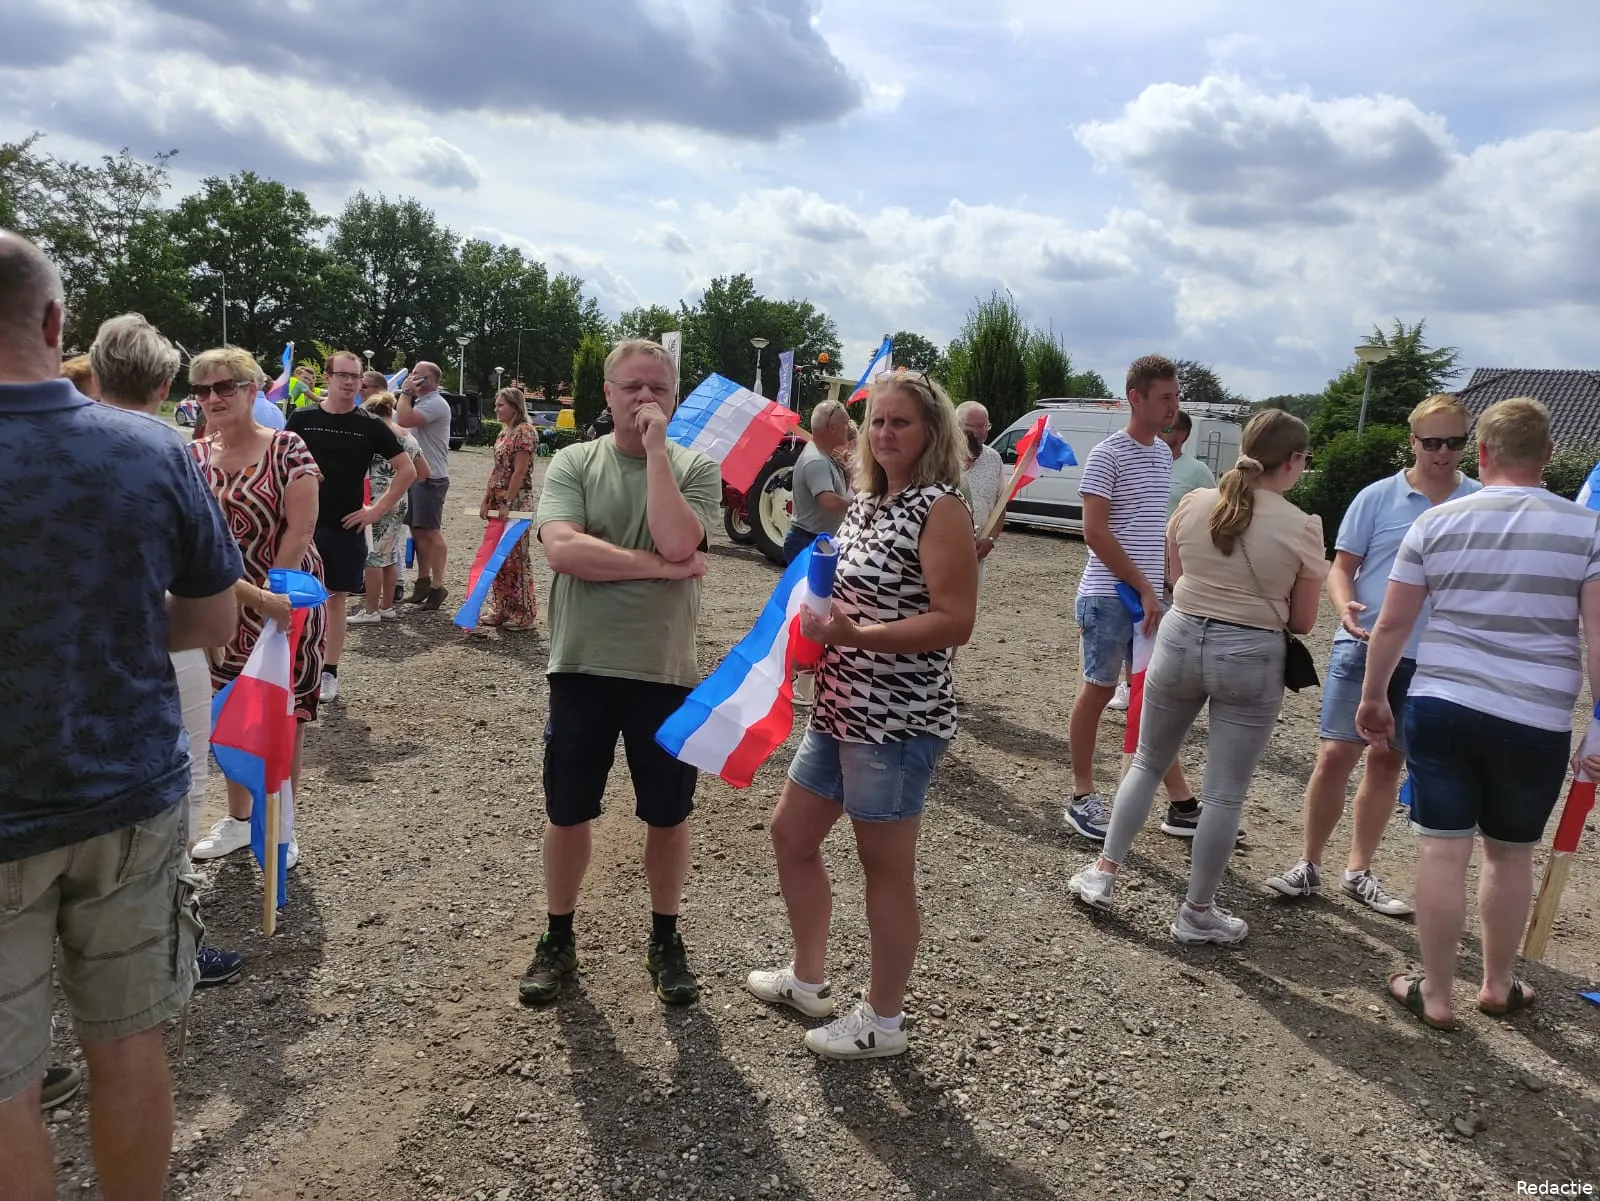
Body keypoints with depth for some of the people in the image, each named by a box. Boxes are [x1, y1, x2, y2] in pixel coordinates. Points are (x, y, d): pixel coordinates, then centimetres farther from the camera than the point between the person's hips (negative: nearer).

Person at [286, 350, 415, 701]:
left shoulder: (369, 426, -2)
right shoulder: (302, 419, 0)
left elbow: (407, 470, 1)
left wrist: (378, 508, -5)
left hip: (346, 527, 0)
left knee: (336, 598, 8)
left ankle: (329, 672, 17)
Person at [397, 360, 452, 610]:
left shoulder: (435, 403, -15)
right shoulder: (419, 402, 17)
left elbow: (404, 420, -25)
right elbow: (404, 422, 24)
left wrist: (406, 392, -16)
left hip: (431, 477, -10)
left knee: (431, 531, -7)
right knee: (417, 529, 14)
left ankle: (437, 585, -3)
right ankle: (423, 579, 23)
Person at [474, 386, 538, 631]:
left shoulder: (524, 431, -12)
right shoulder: (503, 432, 15)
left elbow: (520, 471, -17)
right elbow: (496, 469, 16)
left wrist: (507, 504, -20)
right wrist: (486, 500, 11)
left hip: (516, 501, -9)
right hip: (498, 501, 9)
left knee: (515, 555, -4)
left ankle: (522, 613, 4)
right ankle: (500, 609, 20)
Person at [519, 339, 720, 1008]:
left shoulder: (696, 470, -2)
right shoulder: (573, 463, -1)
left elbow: (676, 542, -20)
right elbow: (561, 549, -17)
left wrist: (656, 449, -17)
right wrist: (661, 567, -17)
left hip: (666, 671, 0)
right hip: (582, 667, 1)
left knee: (667, 815, 13)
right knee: (567, 813, 13)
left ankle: (665, 938, 34)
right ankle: (558, 939, 33)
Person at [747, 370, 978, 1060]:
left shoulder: (940, 509, -14)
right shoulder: (864, 501, 11)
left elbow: (955, 621, -20)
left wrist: (857, 635, -26)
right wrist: (815, 618, 3)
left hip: (898, 720, -9)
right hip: (839, 709, 9)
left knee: (886, 871, 5)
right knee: (791, 835, 19)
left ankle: (884, 1021, 25)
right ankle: (809, 978, 39)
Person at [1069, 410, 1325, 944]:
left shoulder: (1193, 504, -3)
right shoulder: (1303, 528, -9)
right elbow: (1302, 622, -2)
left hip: (1181, 638, 3)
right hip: (1252, 657, -3)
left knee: (1147, 763, 20)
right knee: (1225, 793, 8)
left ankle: (1103, 873, 23)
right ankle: (1197, 912, 19)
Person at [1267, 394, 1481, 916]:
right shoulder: (1378, 497, -2)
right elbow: (1342, 566, 0)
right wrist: (1346, 606, -20)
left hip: (1429, 660, 2)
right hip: (1364, 647, -2)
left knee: (1387, 763, 12)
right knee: (1335, 755, -4)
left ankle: (1358, 872, 24)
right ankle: (1309, 865, 11)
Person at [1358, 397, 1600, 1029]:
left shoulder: (1436, 521, 1)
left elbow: (1391, 624, 3)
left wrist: (1373, 697, 15)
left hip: (1439, 707, 0)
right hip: (1534, 721, 0)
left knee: (1444, 850, 6)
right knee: (1511, 853, 17)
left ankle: (1435, 994, 16)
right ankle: (1498, 985, 34)